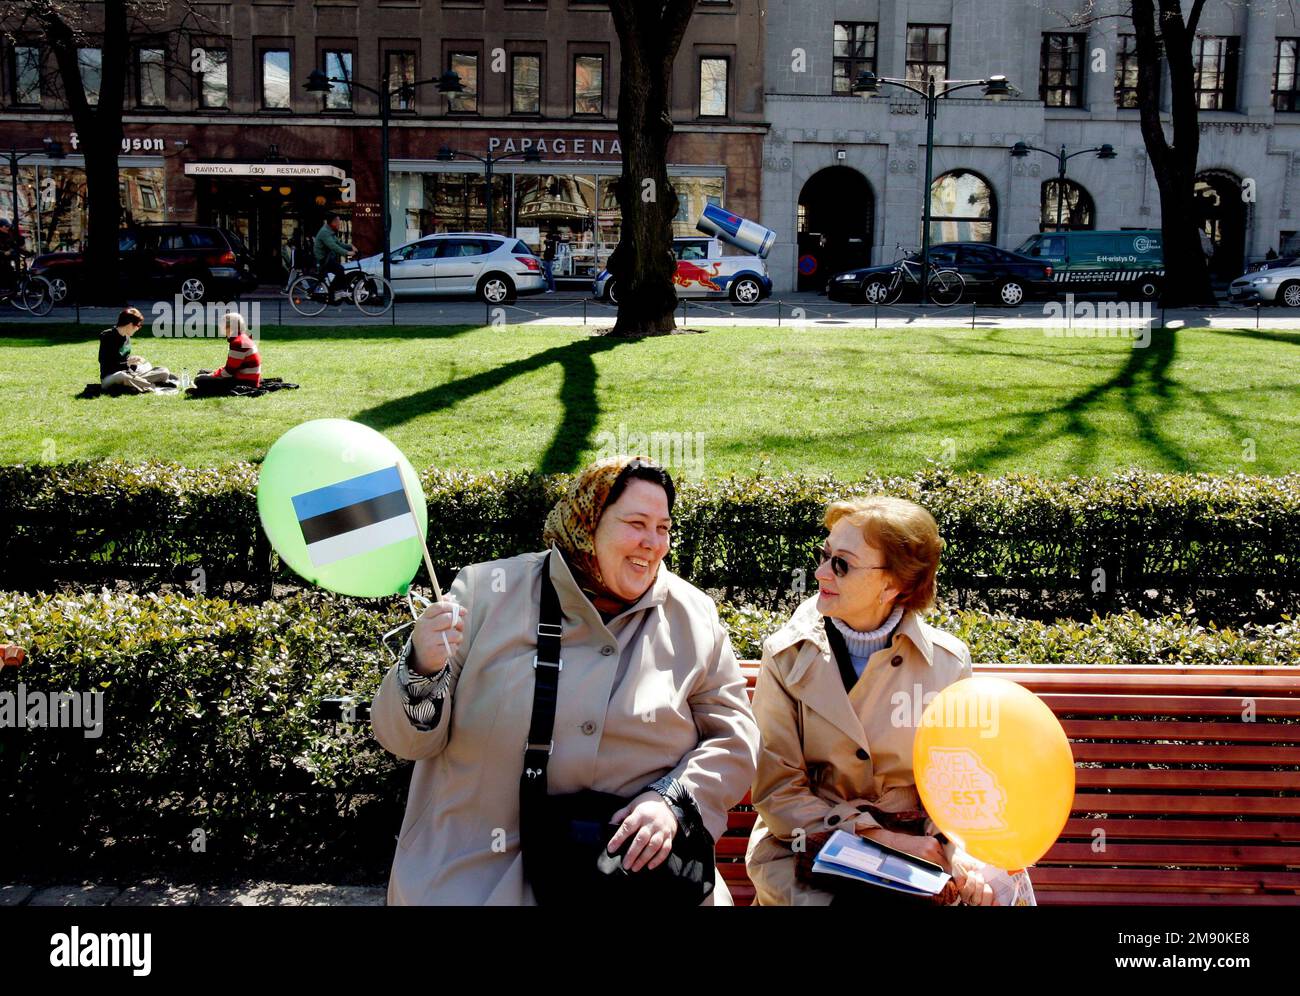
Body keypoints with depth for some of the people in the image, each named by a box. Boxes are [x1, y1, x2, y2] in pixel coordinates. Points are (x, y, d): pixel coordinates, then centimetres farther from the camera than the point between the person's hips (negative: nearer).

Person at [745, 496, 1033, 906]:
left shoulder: (947, 662, -1)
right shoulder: (787, 656, -4)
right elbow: (777, 791, -5)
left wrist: (954, 847, -15)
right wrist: (882, 837, -14)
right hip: (807, 853, -2)